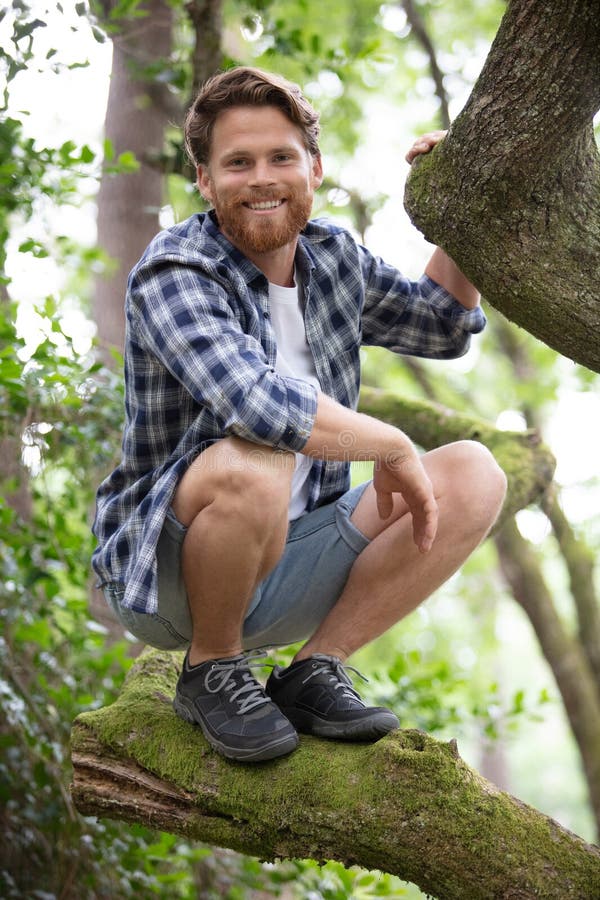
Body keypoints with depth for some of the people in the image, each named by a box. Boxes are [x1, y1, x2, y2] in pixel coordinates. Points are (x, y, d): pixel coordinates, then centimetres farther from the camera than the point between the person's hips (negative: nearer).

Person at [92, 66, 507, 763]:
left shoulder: (332, 256, 4)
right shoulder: (173, 273, -19)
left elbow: (441, 326, 22)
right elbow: (264, 405, -37)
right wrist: (393, 447, -24)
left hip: (289, 563, 7)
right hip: (165, 572, -6)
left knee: (473, 475, -7)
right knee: (252, 466, -38)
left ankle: (314, 670, -3)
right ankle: (211, 672, -10)